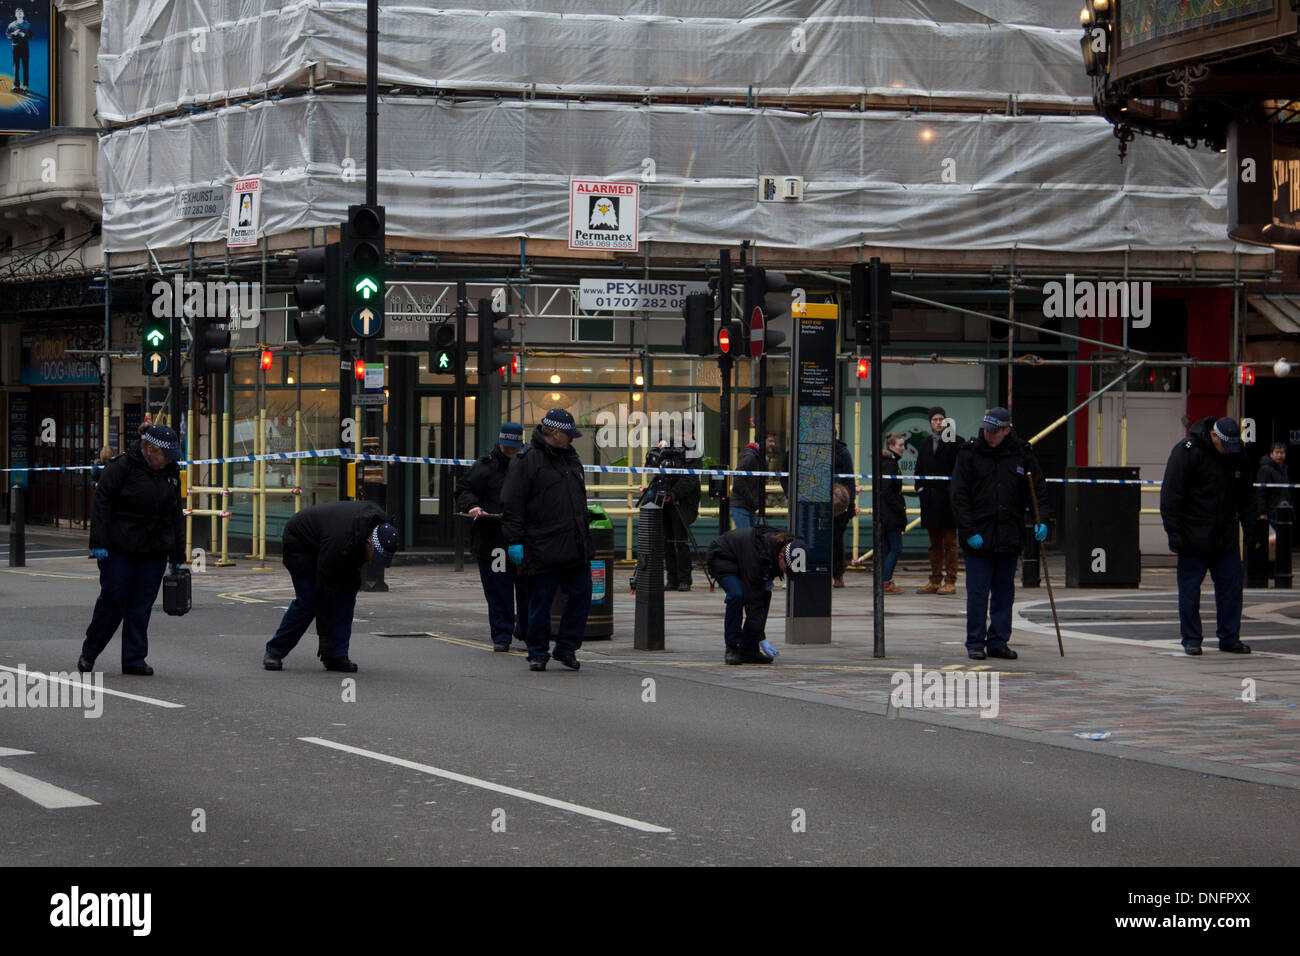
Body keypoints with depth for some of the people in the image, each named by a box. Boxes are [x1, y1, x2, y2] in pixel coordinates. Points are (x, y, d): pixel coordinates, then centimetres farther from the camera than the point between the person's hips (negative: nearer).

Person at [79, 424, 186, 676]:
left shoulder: (171, 473, 11)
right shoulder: (123, 467, -8)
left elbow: (176, 515, 17)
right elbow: (101, 502, -10)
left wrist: (178, 555, 15)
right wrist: (98, 543, -16)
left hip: (155, 551, 5)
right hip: (120, 550, -5)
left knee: (142, 606, 3)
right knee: (112, 600, -3)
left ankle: (134, 659, 9)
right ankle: (89, 653, 13)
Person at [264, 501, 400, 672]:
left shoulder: (381, 522, -22)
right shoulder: (338, 545, -43)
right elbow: (325, 592, -36)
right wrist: (324, 636, -32)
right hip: (300, 543, -7)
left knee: (347, 592, -9)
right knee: (307, 601, -15)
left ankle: (337, 656, -5)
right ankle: (275, 651, 1)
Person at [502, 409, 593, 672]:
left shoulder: (571, 458, 16)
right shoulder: (526, 460, -7)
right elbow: (512, 505, -10)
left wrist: (584, 535, 23)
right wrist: (514, 541, -14)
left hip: (576, 548, 7)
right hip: (542, 549, -7)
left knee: (580, 595, 5)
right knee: (540, 601, 0)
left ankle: (566, 648, 17)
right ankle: (538, 653, 11)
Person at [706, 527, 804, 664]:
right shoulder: (758, 554, -41)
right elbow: (752, 598, -39)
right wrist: (761, 638, -39)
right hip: (721, 558, -7)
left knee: (765, 594, -10)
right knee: (737, 595, -29)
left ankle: (748, 650, -5)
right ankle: (732, 649, -16)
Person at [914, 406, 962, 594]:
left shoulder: (954, 442, -3)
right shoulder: (925, 443, 15)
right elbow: (920, 468, 18)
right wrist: (920, 487, 9)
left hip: (948, 499, -6)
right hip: (930, 499, 6)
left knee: (949, 542, -3)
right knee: (934, 542, 10)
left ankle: (950, 582, -1)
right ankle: (935, 580, 15)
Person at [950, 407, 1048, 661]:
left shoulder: (1022, 454, 4)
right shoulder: (969, 453, -1)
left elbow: (1039, 488, 10)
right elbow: (958, 496, -4)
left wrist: (1041, 520, -5)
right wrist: (969, 532, -11)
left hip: (1010, 536, 2)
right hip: (978, 537, -2)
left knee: (1004, 592, 7)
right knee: (977, 592, -2)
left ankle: (998, 642, 15)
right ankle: (975, 643, 6)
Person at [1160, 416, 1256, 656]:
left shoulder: (1236, 456, 7)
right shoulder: (1187, 451, -11)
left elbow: (1245, 494, 22)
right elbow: (1171, 495, -12)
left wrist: (1249, 523, 13)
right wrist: (1174, 532, -16)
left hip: (1225, 538, 5)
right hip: (1194, 537, -5)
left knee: (1231, 586, 4)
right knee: (1190, 590, -1)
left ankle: (1229, 638, 13)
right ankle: (1191, 640, 8)